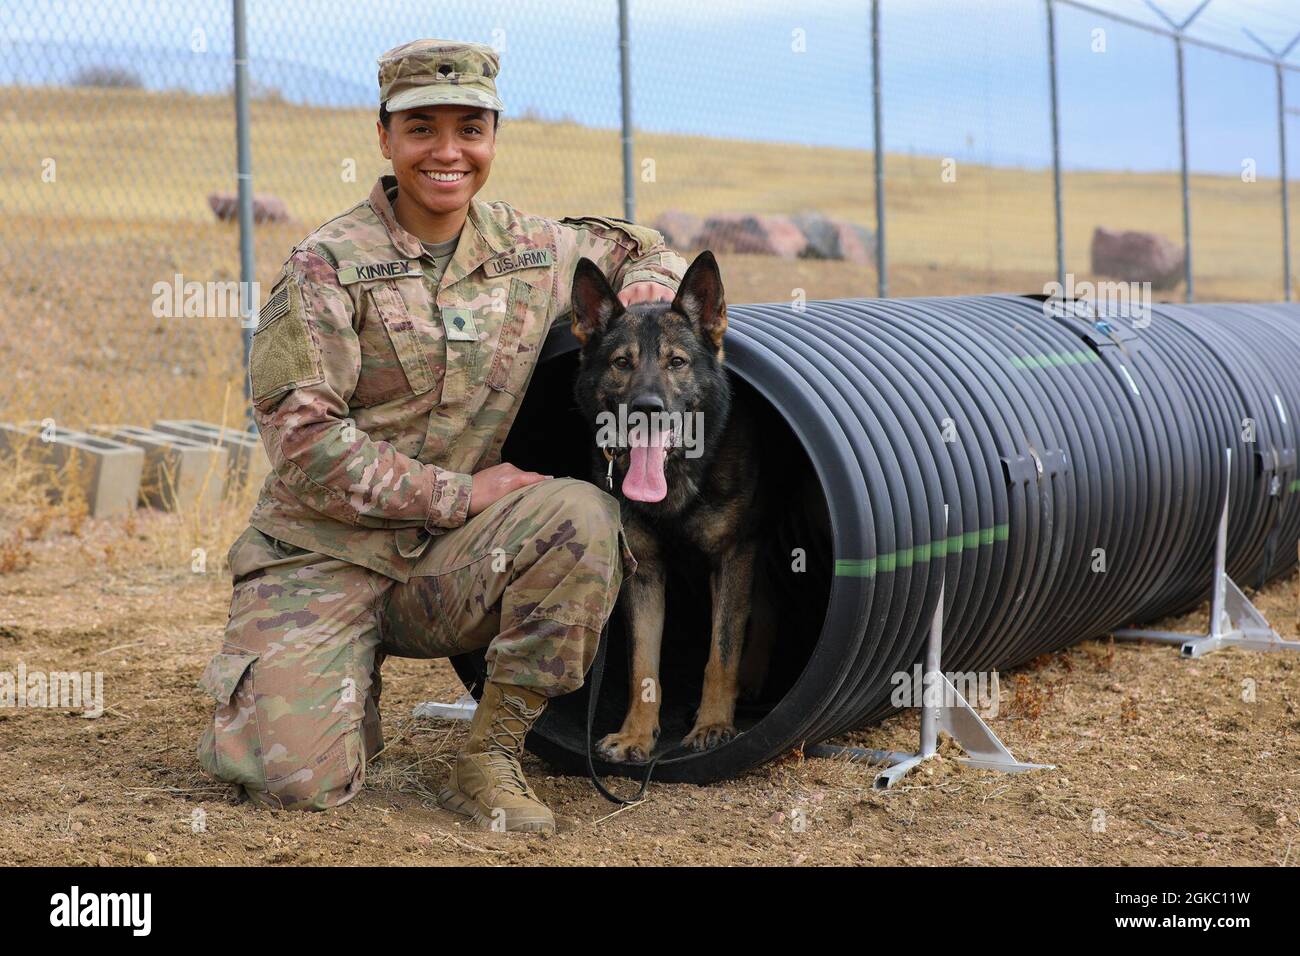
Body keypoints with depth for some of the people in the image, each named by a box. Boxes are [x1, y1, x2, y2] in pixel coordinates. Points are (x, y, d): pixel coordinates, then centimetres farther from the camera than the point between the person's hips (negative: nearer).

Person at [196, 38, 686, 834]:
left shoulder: (533, 251, 6)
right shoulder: (329, 266, -8)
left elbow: (647, 253, 24)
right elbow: (304, 441, -15)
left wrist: (635, 306, 0)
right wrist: (461, 493, -15)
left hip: (445, 560, 3)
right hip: (320, 555, -3)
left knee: (582, 516, -27)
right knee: (299, 779, -22)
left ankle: (490, 760, -14)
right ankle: (316, 686, 17)